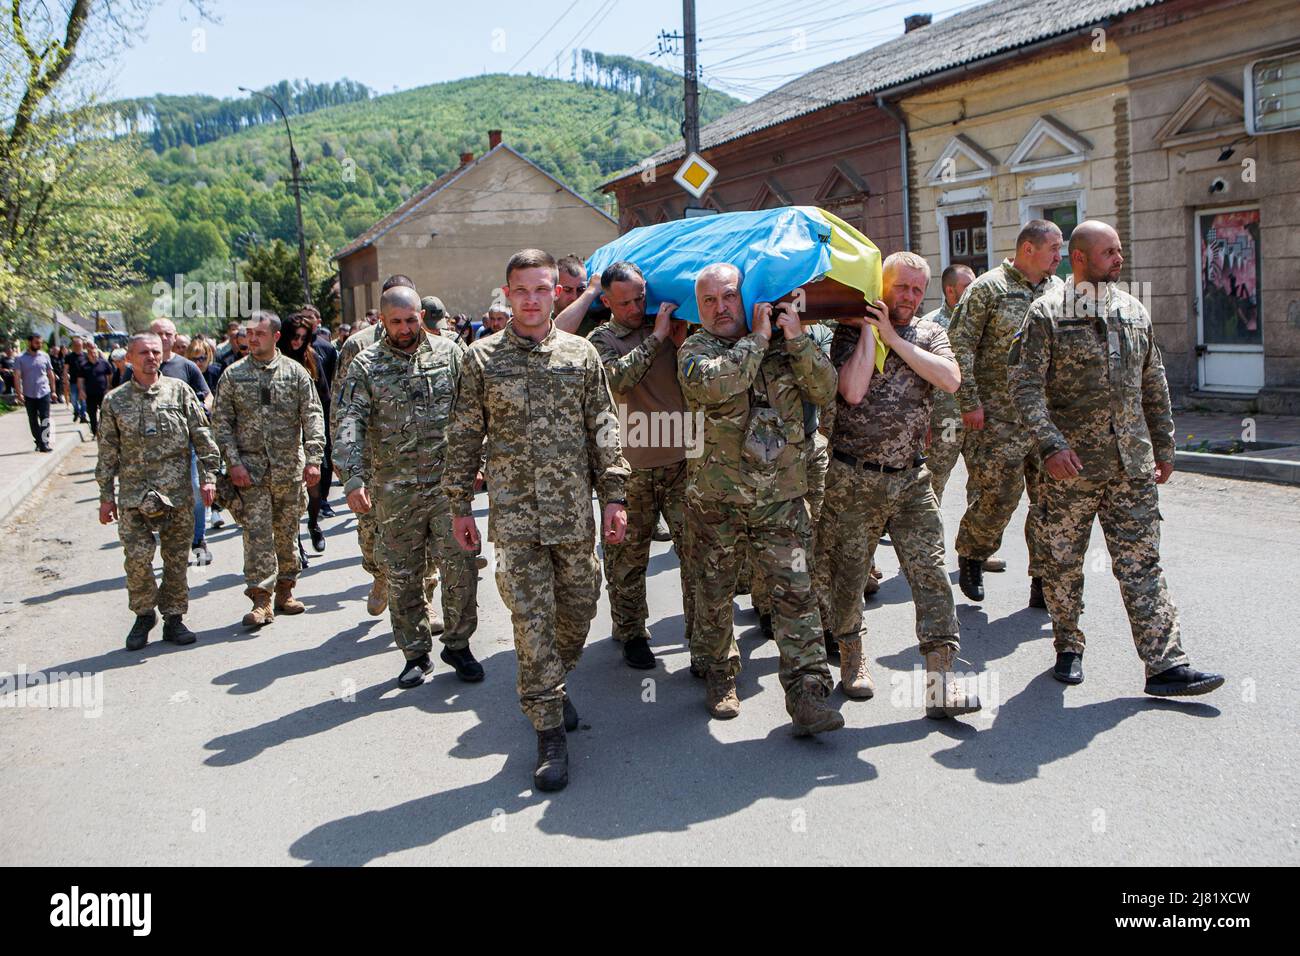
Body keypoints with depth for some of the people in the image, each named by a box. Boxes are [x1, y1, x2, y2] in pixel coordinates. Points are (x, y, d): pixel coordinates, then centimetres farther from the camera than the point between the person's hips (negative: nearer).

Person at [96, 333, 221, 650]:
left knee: (176, 558, 6)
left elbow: (202, 437, 5)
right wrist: (107, 496, 8)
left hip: (178, 493, 0)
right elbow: (108, 453, 9)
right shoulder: (115, 401, 6)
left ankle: (174, 618, 19)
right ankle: (144, 614, 14)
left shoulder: (180, 391, 5)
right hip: (135, 493, 0)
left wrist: (208, 475, -2)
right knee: (137, 558, -7)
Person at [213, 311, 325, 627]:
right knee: (256, 533, -6)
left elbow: (312, 417, -1)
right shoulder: (233, 374, 5)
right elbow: (223, 422, 3)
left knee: (287, 531, 9)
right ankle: (261, 599, -2)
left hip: (289, 468, 1)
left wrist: (313, 459, -10)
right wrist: (233, 461, -7)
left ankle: (285, 590, 23)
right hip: (250, 467, -1)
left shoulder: (295, 372, 3)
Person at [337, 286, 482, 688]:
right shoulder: (365, 367, 1)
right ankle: (416, 653, 22)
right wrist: (355, 478, -21)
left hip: (447, 481, 0)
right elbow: (349, 424, -9)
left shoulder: (448, 352, 5)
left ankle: (458, 644, 17)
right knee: (403, 576, 8)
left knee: (460, 566, -2)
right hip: (394, 490, 0)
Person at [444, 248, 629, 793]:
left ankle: (551, 684, 38)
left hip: (574, 509, 2)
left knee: (578, 608, 11)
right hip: (514, 512, -2)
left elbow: (602, 430, 7)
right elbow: (464, 437, 6)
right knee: (532, 620, -3)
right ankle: (550, 732, 6)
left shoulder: (581, 354, 6)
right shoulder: (481, 358, 3)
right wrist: (460, 506, 4)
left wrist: (614, 496, 2)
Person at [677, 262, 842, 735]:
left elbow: (824, 390, -2)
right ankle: (720, 677, 30)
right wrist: (758, 338, -16)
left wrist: (798, 340, -13)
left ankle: (807, 694, -3)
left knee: (796, 591, -6)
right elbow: (710, 383, -24)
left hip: (781, 498, 1)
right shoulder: (695, 348, -1)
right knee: (714, 593, 11)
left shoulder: (783, 345, 8)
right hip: (715, 499, -1)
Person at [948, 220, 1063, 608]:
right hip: (999, 413, -5)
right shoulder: (988, 288, -5)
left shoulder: (1059, 290, 13)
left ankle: (1044, 580, 14)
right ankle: (970, 555, 21)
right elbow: (959, 345, -9)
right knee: (999, 494, -5)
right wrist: (969, 401, -14)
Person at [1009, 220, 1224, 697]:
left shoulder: (1134, 311, 13)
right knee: (1063, 560, 7)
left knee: (1141, 563, 2)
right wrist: (1050, 444, -20)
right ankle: (1069, 648, 25)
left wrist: (1163, 447, 17)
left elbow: (1154, 386, 19)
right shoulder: (1047, 313, -4)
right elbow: (1025, 385, -10)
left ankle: (1166, 665, 3)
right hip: (1070, 463, -4)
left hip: (1133, 464, 4)